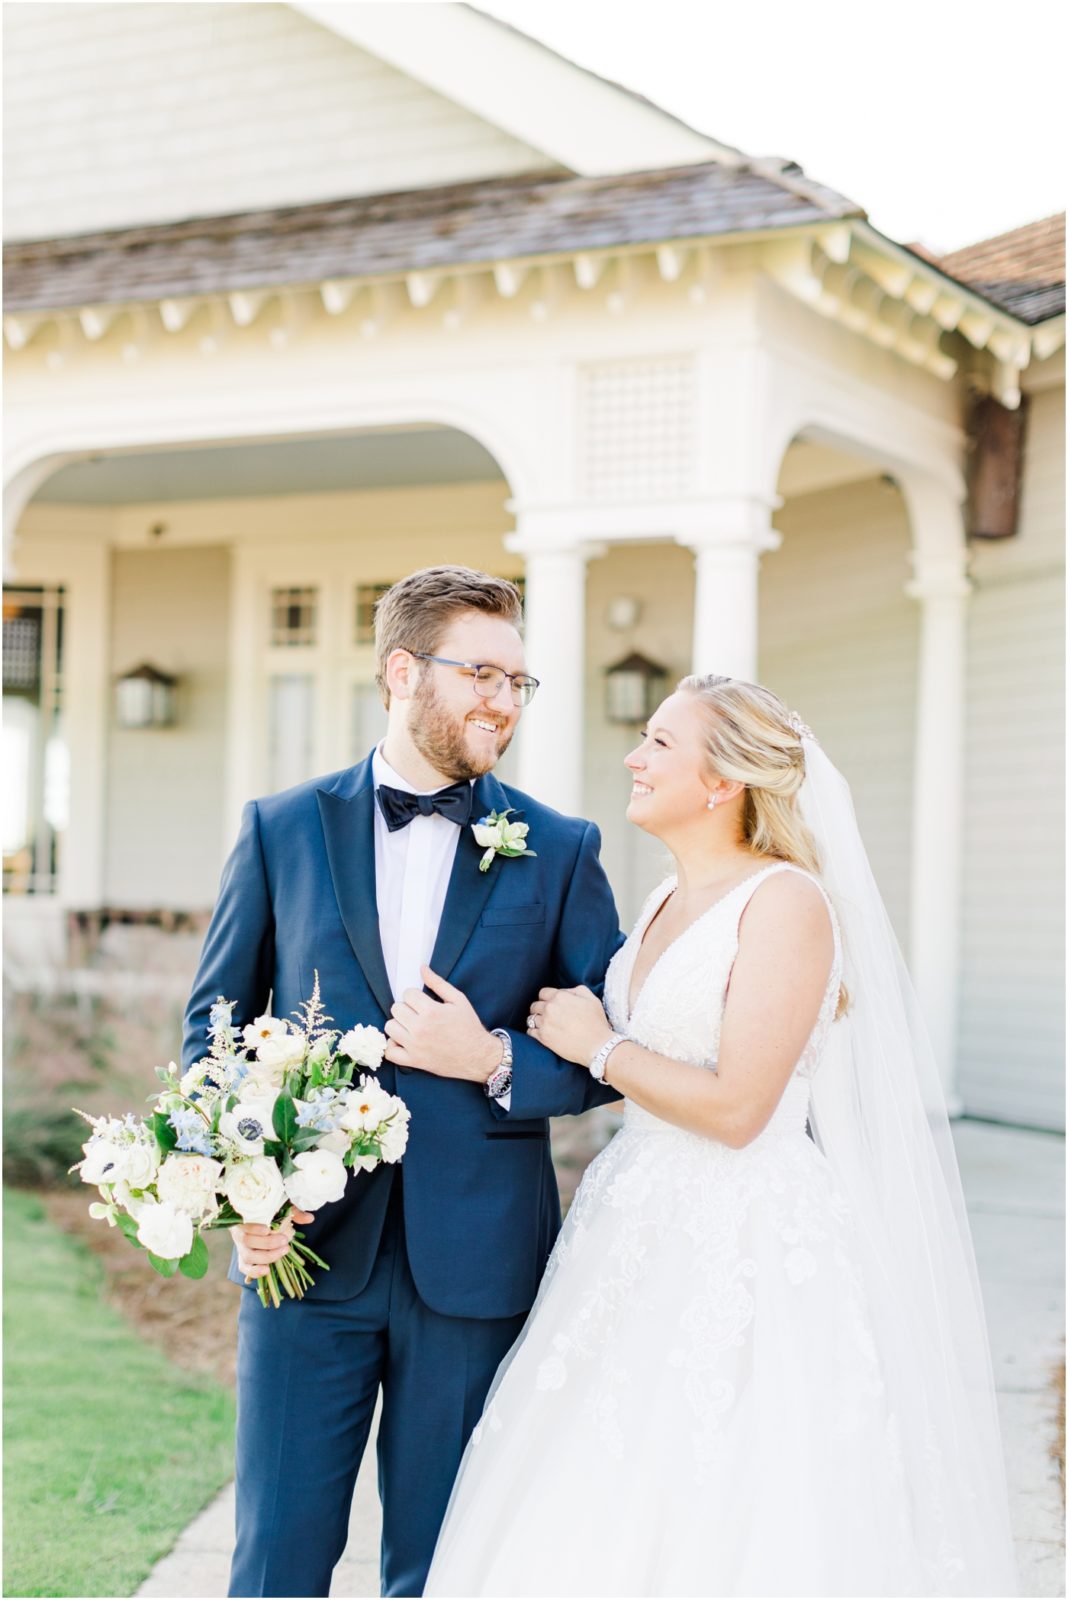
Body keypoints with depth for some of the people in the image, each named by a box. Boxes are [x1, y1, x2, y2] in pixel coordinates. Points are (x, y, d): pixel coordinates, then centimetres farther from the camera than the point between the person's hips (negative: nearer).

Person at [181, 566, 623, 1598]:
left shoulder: (559, 851, 4)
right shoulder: (282, 829, 5)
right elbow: (213, 1024, 8)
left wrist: (496, 1062, -13)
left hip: (474, 1267, 0)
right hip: (306, 1244, 0)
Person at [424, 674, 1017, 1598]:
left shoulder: (786, 900, -14)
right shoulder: (667, 903, 12)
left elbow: (735, 1106, -20)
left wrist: (598, 1046, -10)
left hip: (743, 1248, -8)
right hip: (647, 1233, 9)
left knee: (715, 1526, -2)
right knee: (599, 1518, 11)